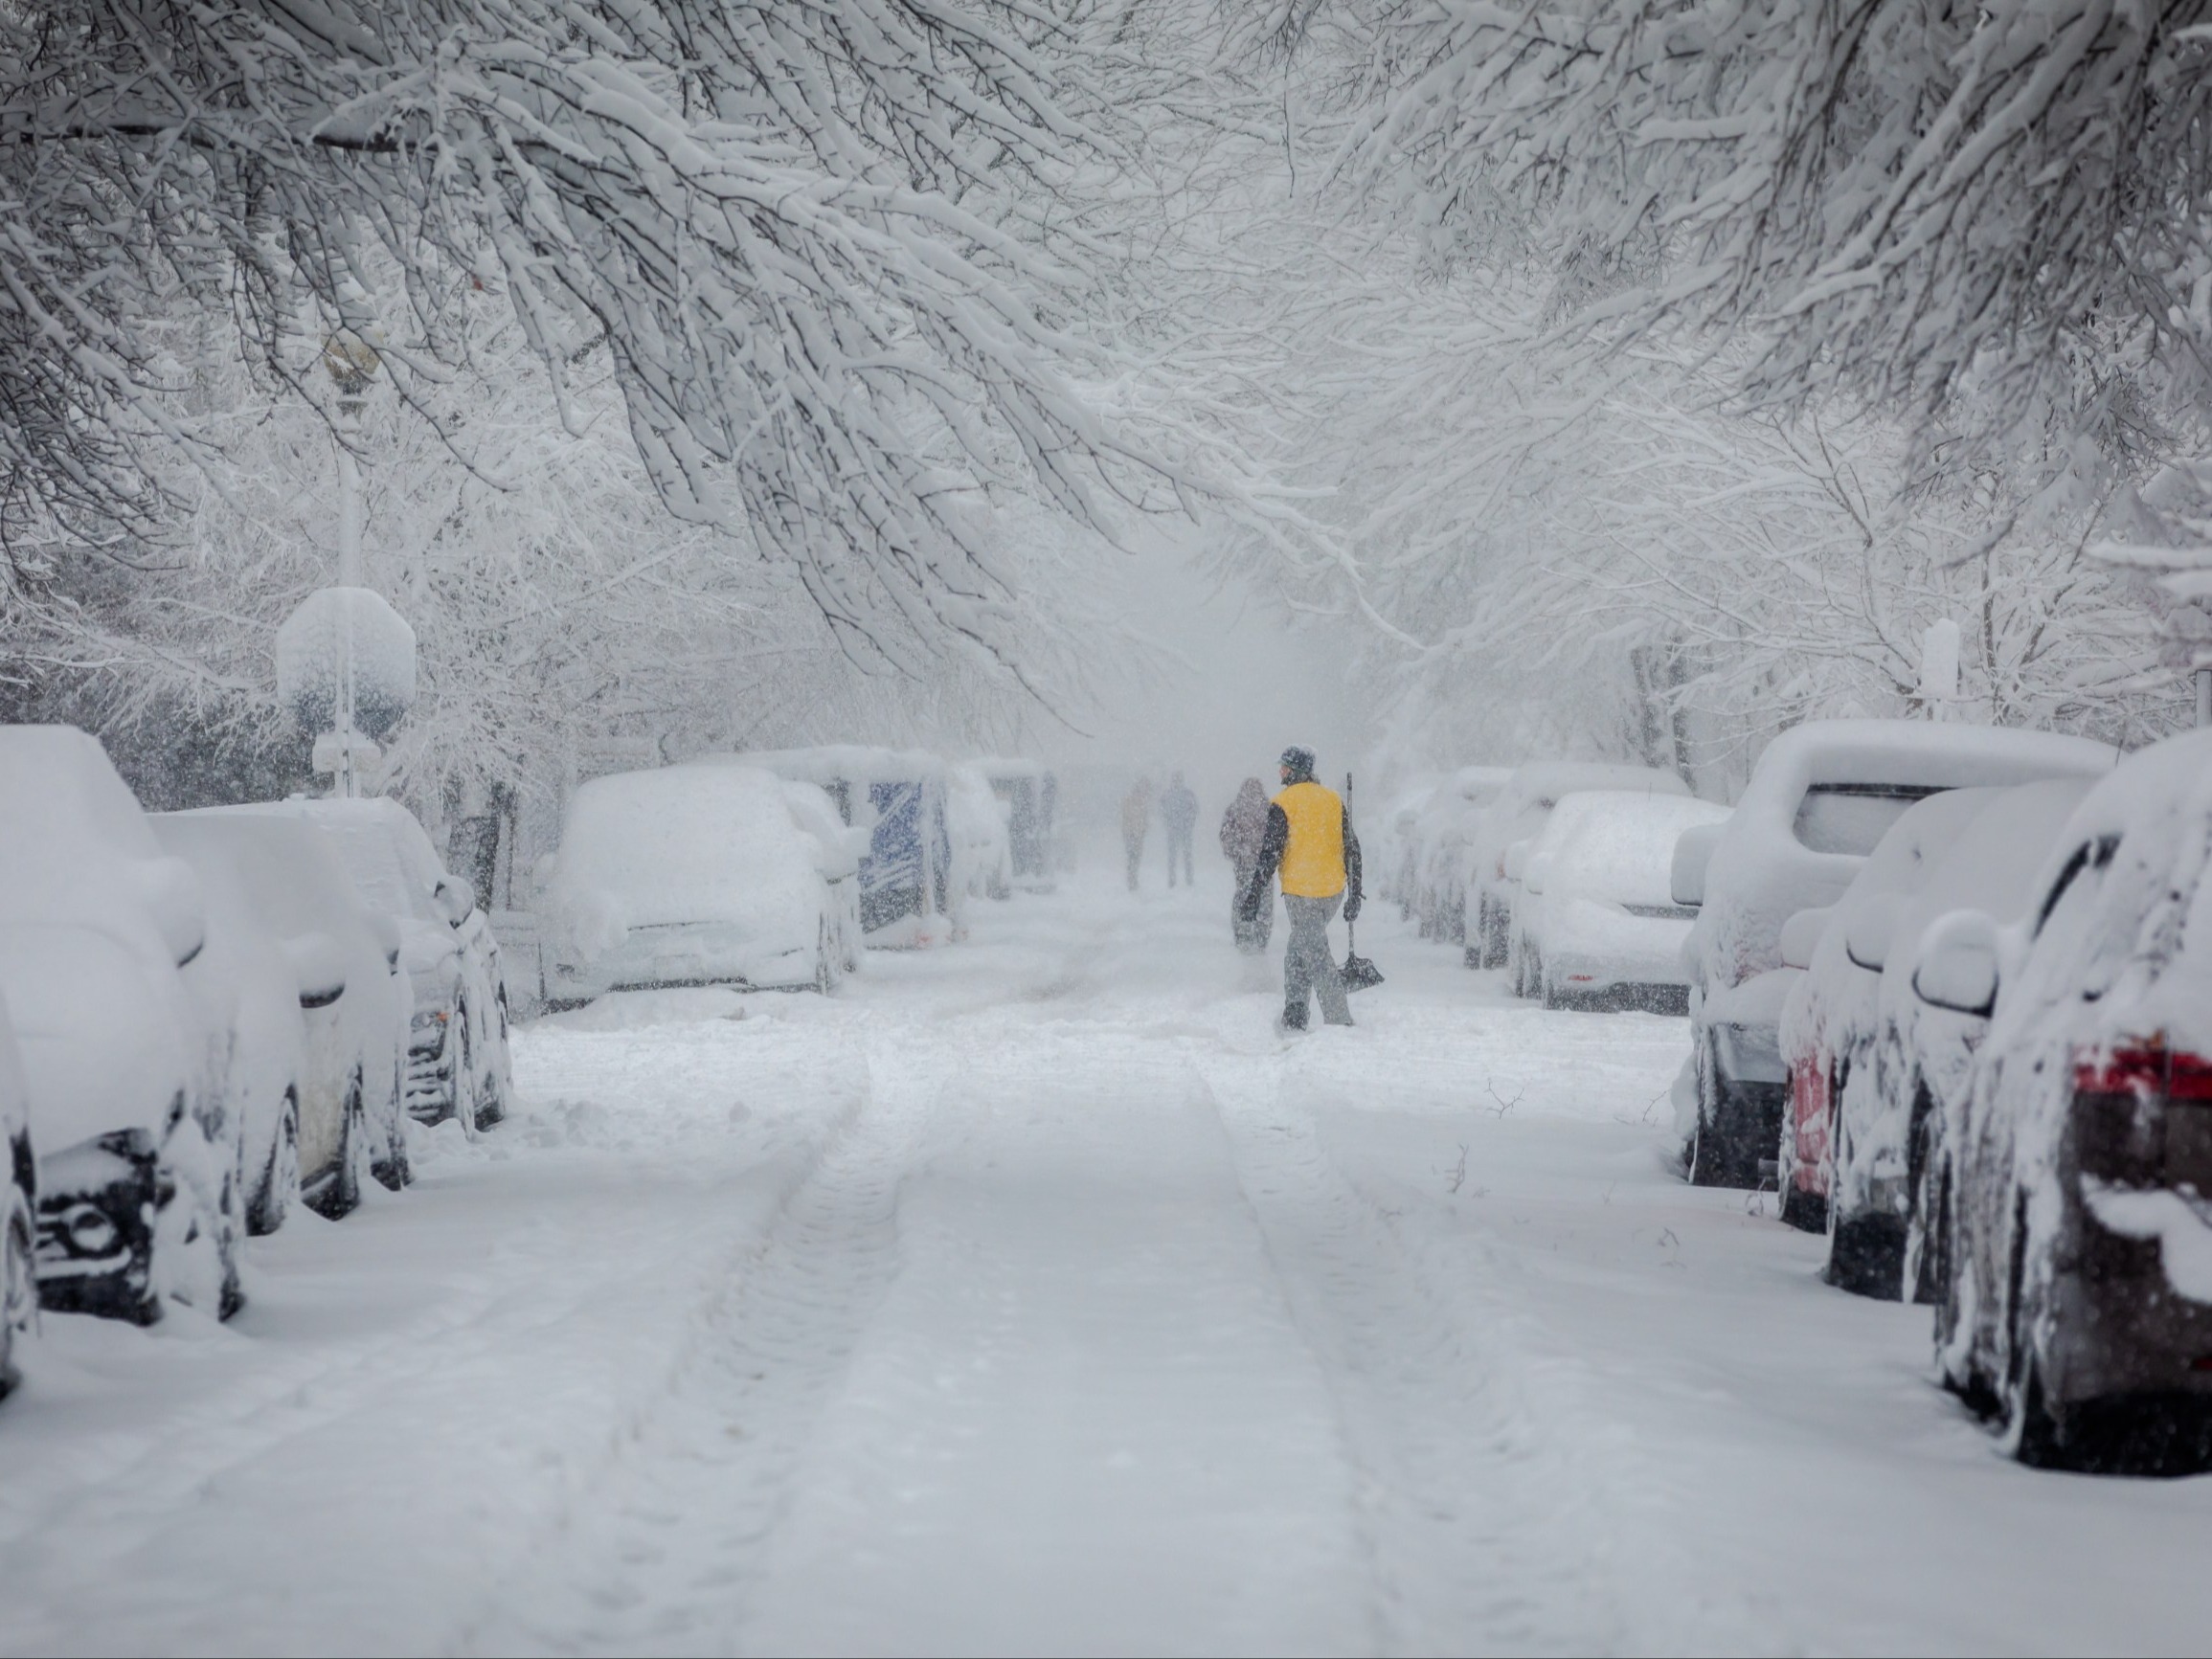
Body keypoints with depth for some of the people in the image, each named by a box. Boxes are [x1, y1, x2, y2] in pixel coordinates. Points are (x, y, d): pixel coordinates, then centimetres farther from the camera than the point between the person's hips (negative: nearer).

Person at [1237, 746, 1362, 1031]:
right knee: (1298, 952, 19)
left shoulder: (1283, 805, -8)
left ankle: (1340, 1022, -7)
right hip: (1334, 890, 6)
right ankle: (1294, 1016, 16)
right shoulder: (1333, 800, 9)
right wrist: (1354, 897, 16)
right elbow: (1351, 850, 11)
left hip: (1301, 893, -6)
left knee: (1317, 957, -3)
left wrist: (1253, 896, -6)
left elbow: (1270, 855, -11)